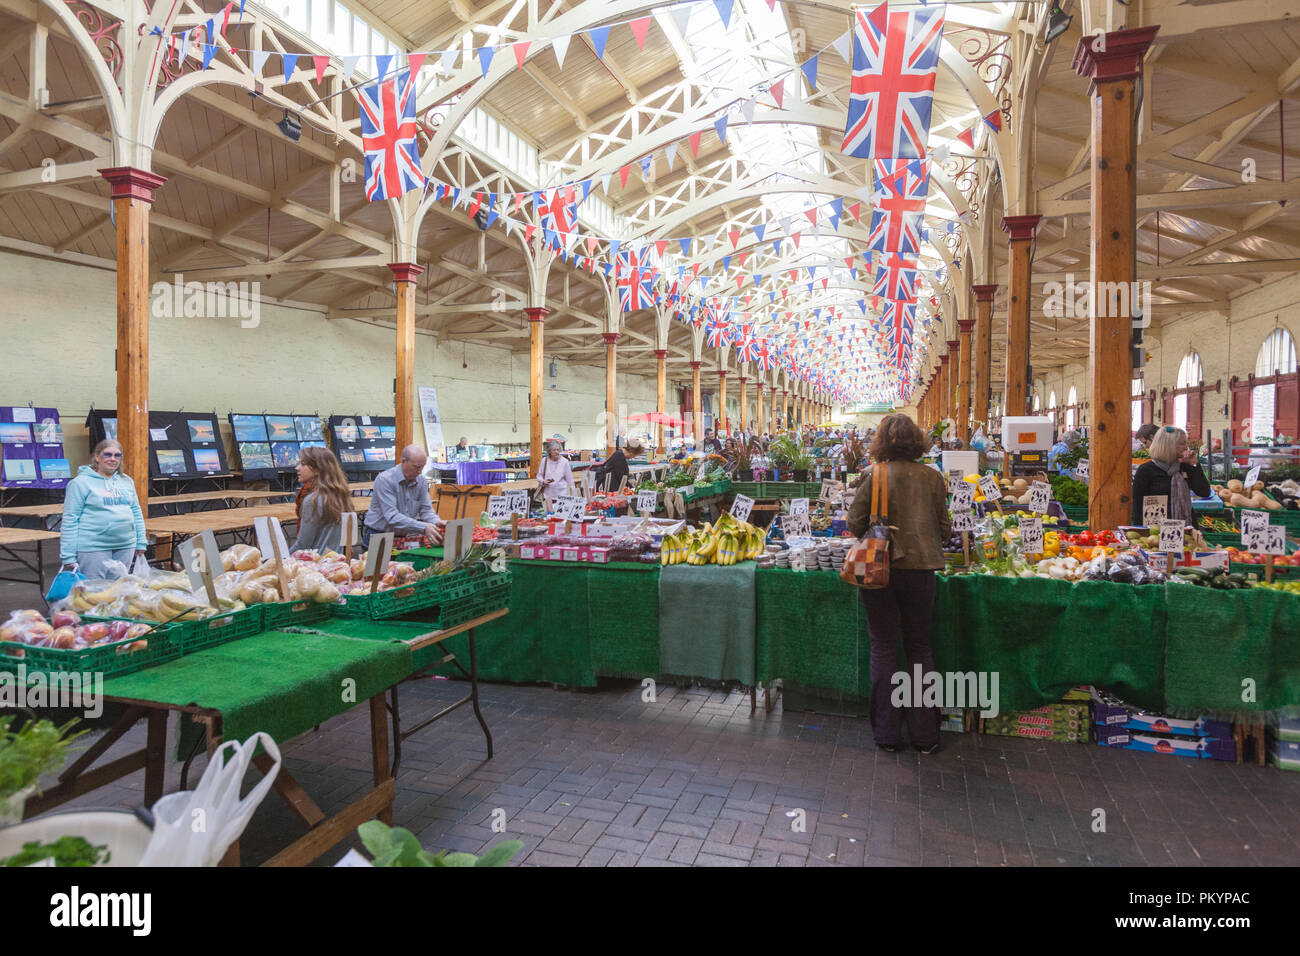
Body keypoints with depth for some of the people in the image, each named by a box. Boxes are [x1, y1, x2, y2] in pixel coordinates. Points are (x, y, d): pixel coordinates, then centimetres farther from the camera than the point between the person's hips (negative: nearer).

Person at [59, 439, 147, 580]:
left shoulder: (127, 481, 13)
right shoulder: (81, 483, -4)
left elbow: (137, 513, 18)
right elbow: (70, 520, -6)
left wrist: (141, 543, 13)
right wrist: (68, 557, -10)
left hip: (125, 547, 5)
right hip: (93, 549, -5)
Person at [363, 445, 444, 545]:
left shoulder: (422, 481, 2)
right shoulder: (384, 480, -17)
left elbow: (426, 510, 2)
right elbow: (392, 517, -26)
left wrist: (436, 522, -22)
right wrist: (424, 527, -37)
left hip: (405, 536, 5)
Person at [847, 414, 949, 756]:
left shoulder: (873, 476, -9)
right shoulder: (932, 478, -2)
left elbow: (855, 525, -6)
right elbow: (944, 528, 5)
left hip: (880, 569, -2)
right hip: (920, 570, 2)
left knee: (884, 648, 9)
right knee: (919, 648, 14)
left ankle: (887, 734, 16)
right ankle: (924, 735, 20)